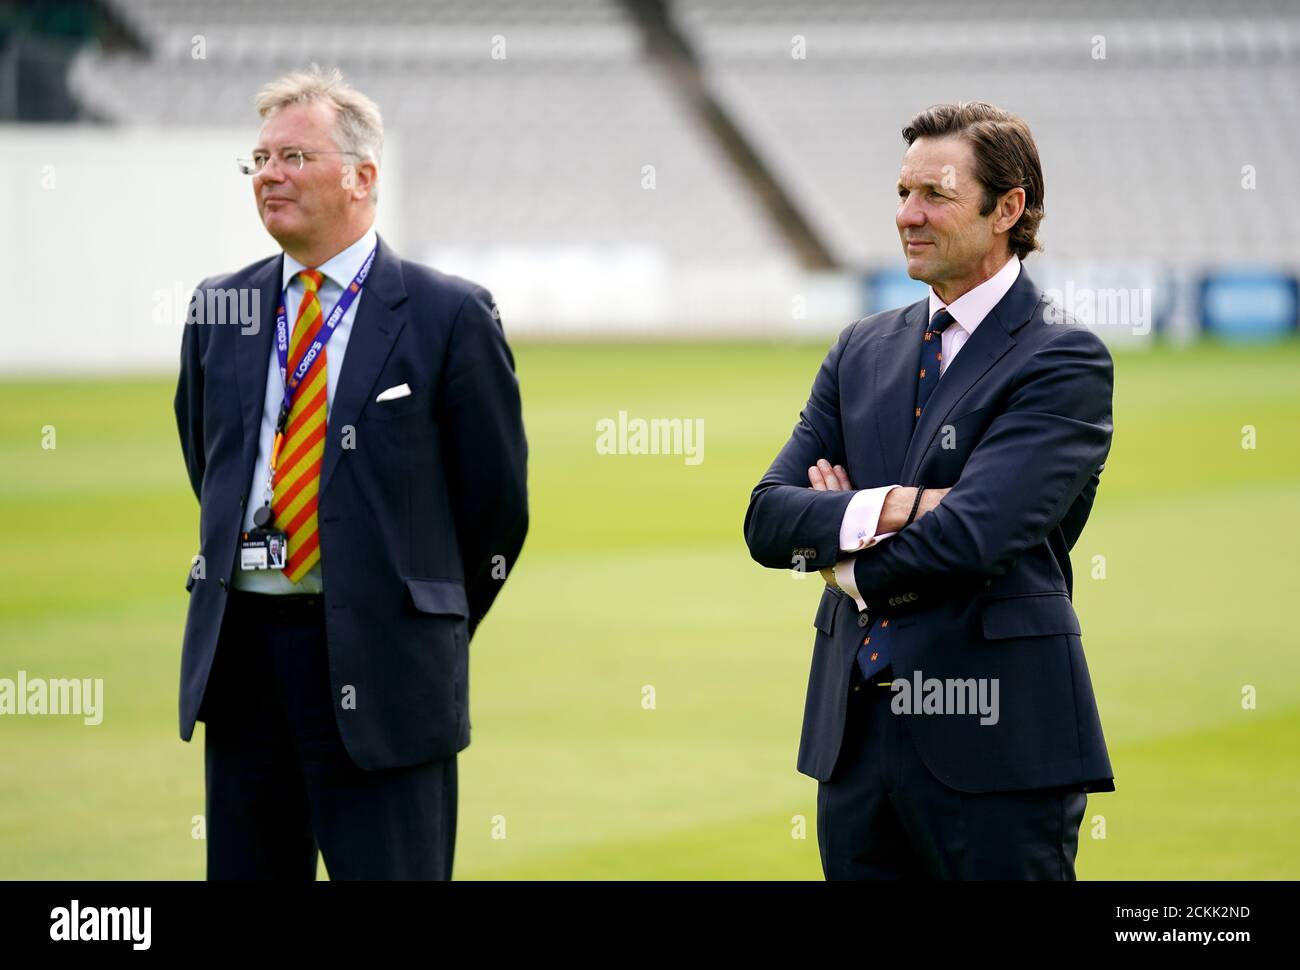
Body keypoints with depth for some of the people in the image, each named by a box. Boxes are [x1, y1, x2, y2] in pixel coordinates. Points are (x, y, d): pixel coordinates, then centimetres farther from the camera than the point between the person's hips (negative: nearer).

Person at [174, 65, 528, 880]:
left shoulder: (448, 315, -4)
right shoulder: (219, 309, 10)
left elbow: (497, 499, 1)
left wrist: (432, 628, 8)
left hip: (380, 662, -5)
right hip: (240, 653, 5)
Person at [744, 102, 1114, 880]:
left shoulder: (1064, 361, -7)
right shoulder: (865, 349, 15)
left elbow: (973, 536, -19)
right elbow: (767, 519, 5)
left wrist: (853, 564, -2)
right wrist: (886, 509, -13)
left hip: (992, 741, -6)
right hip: (855, 733, 6)